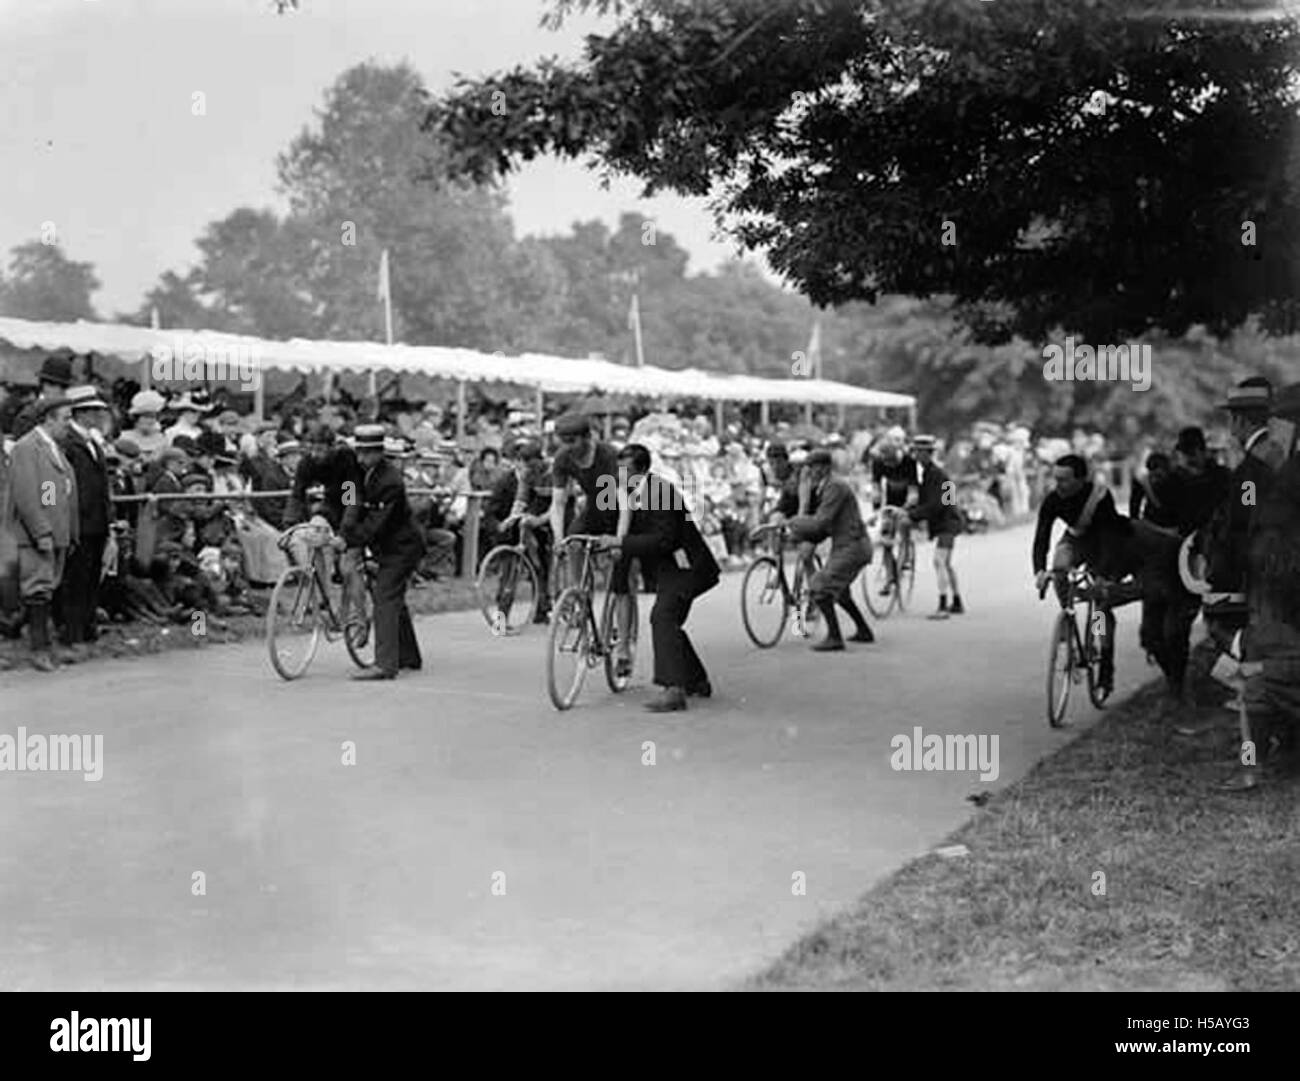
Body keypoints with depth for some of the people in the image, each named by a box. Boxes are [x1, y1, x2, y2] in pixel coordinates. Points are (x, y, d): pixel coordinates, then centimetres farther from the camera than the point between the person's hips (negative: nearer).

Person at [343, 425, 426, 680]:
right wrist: (346, 531, -13)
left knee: (385, 599, -15)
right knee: (394, 600, 18)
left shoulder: (390, 481, -24)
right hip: (389, 547, 10)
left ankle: (385, 665, -18)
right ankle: (409, 657, 31)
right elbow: (361, 508, 4)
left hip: (400, 547, -10)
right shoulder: (368, 474, 5)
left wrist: (348, 541, -29)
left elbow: (376, 523, -27)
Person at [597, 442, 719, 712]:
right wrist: (620, 548, -7)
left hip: (682, 565, -10)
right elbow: (630, 528, 15)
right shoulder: (627, 492, 7)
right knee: (667, 621, 19)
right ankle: (698, 682, 35)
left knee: (662, 617, -24)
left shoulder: (660, 490, -21)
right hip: (666, 568, 10)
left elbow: (663, 540, -27)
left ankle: (674, 690, -30)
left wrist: (621, 543, -27)